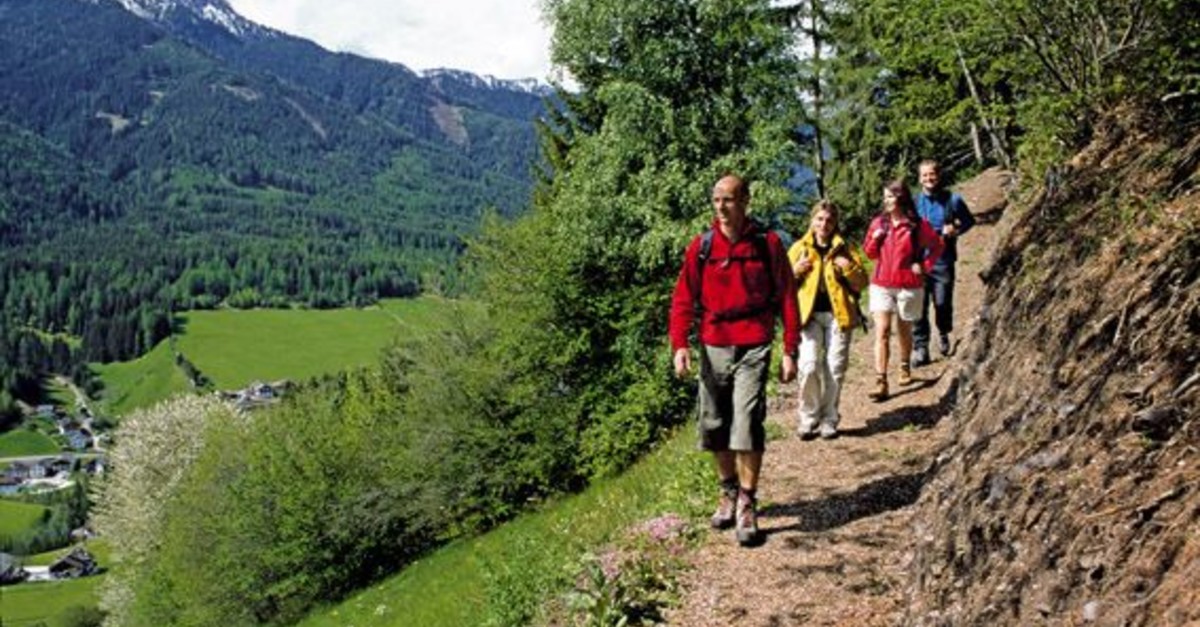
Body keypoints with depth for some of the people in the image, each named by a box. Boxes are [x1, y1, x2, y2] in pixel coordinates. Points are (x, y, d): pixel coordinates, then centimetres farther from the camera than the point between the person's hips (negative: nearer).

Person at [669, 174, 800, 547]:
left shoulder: (767, 244, 0)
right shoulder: (701, 247, 4)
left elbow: (787, 298, 3)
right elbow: (683, 299, 4)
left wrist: (790, 351, -1)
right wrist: (680, 344, -10)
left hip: (753, 348, -3)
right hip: (713, 348, 3)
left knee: (747, 422, -13)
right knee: (714, 427, 9)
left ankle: (747, 506, -3)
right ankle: (728, 492, 29)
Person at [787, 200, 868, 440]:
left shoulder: (843, 249, 11)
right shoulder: (799, 248, 9)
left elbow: (861, 283, 9)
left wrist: (850, 268, -9)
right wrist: (795, 270, -11)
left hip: (838, 314, 1)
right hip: (810, 314, -1)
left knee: (835, 369, 2)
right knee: (809, 366, -14)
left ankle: (829, 420, 15)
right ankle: (808, 420, 1)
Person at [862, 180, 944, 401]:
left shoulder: (917, 225, -5)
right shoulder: (878, 223, 2)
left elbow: (937, 246, 8)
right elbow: (869, 253, 10)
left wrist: (925, 265, -2)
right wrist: (874, 239, -8)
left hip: (908, 286, -1)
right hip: (881, 285, 1)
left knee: (904, 330, 13)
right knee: (881, 331, -9)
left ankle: (905, 368, 40)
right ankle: (881, 383, -12)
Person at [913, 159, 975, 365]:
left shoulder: (952, 200, 0)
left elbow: (969, 221, 13)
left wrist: (956, 230, -8)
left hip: (943, 261, 0)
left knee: (943, 303, 3)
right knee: (919, 306, -3)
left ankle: (943, 335, 32)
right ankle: (920, 348, 5)